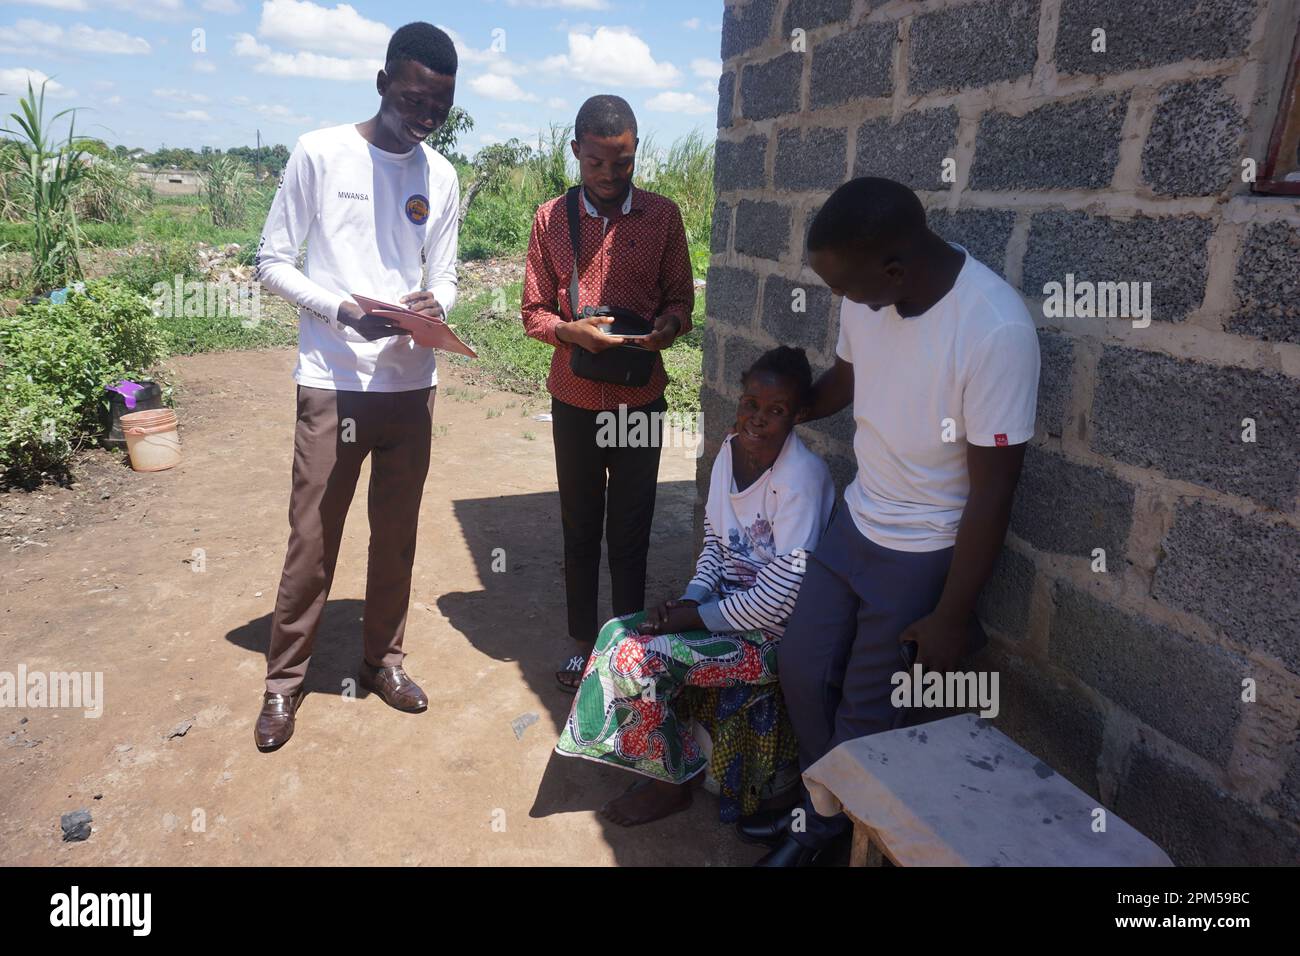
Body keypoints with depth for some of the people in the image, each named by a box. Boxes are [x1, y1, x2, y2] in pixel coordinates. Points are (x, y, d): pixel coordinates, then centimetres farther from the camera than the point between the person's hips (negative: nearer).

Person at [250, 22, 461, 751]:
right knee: (313, 539, 2)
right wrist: (344, 311, -18)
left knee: (397, 534, 11)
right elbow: (273, 262, -2)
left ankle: (384, 657, 29)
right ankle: (285, 680, 20)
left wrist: (431, 308, -13)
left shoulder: (442, 178, 8)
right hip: (333, 384, -3)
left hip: (412, 385, 4)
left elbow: (446, 280, 11)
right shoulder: (320, 154, -3)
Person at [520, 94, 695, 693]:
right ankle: (583, 642, 28)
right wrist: (571, 331, -19)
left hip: (640, 399, -1)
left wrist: (668, 324, -17)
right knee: (579, 527, 12)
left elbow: (682, 298, 6)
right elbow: (533, 311, 3)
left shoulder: (662, 216, 1)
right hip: (575, 397, 1)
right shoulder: (551, 218, 2)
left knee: (630, 531, 8)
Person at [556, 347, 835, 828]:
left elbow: (780, 598, -24)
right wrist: (689, 599, -6)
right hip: (727, 601, 8)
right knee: (619, 634, -4)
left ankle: (671, 786, 9)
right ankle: (653, 764, 14)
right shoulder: (731, 449, -2)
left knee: (643, 661, -17)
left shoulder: (802, 477, -25)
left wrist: (696, 616, -16)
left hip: (774, 630, -7)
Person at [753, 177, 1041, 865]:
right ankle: (825, 813, 37)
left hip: (923, 552, -6)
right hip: (855, 520, 7)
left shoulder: (996, 332, -28)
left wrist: (952, 616, -14)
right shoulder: (867, 295, -8)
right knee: (801, 667, 13)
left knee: (863, 709, 6)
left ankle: (836, 821, 35)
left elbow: (992, 489, -21)